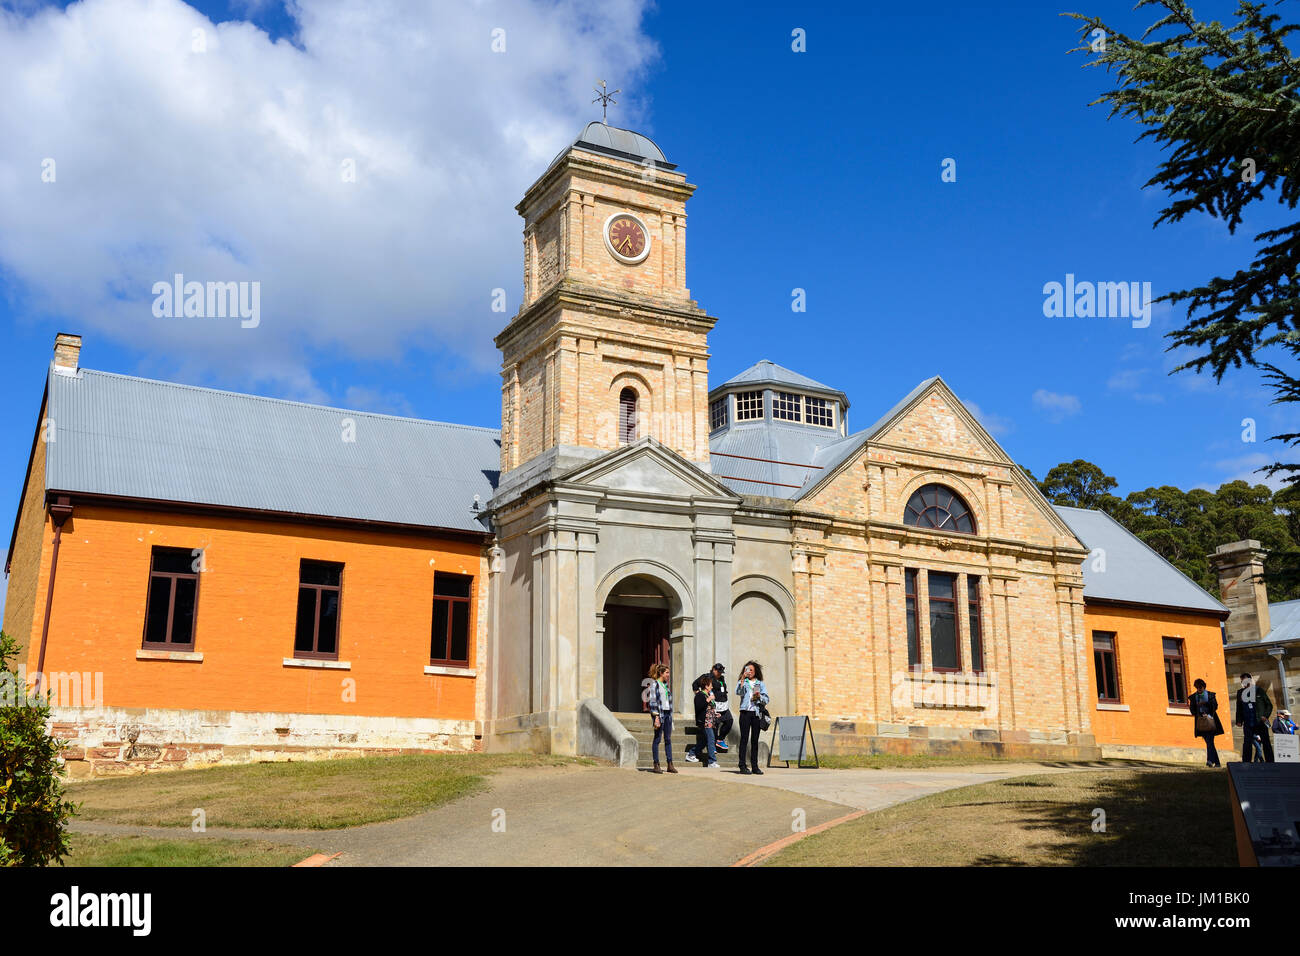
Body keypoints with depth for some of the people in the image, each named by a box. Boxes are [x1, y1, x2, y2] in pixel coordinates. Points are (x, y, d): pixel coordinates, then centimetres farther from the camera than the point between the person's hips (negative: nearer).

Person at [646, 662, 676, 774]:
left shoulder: (666, 684, 15)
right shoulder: (654, 684, -7)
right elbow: (653, 702, -12)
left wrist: (671, 714, 16)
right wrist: (656, 717, -18)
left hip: (668, 713, 7)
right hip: (659, 713, -7)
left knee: (668, 739, 6)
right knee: (657, 739, -2)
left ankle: (670, 765, 7)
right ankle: (656, 765, 3)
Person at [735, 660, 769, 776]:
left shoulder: (761, 684, 16)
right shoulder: (742, 682, 10)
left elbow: (766, 700, 11)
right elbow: (738, 692, -11)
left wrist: (759, 696, -8)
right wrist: (743, 678, -16)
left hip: (757, 713, 2)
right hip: (745, 712, -2)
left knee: (755, 740, 3)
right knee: (744, 738, -6)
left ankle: (754, 766, 7)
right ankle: (743, 766, -6)